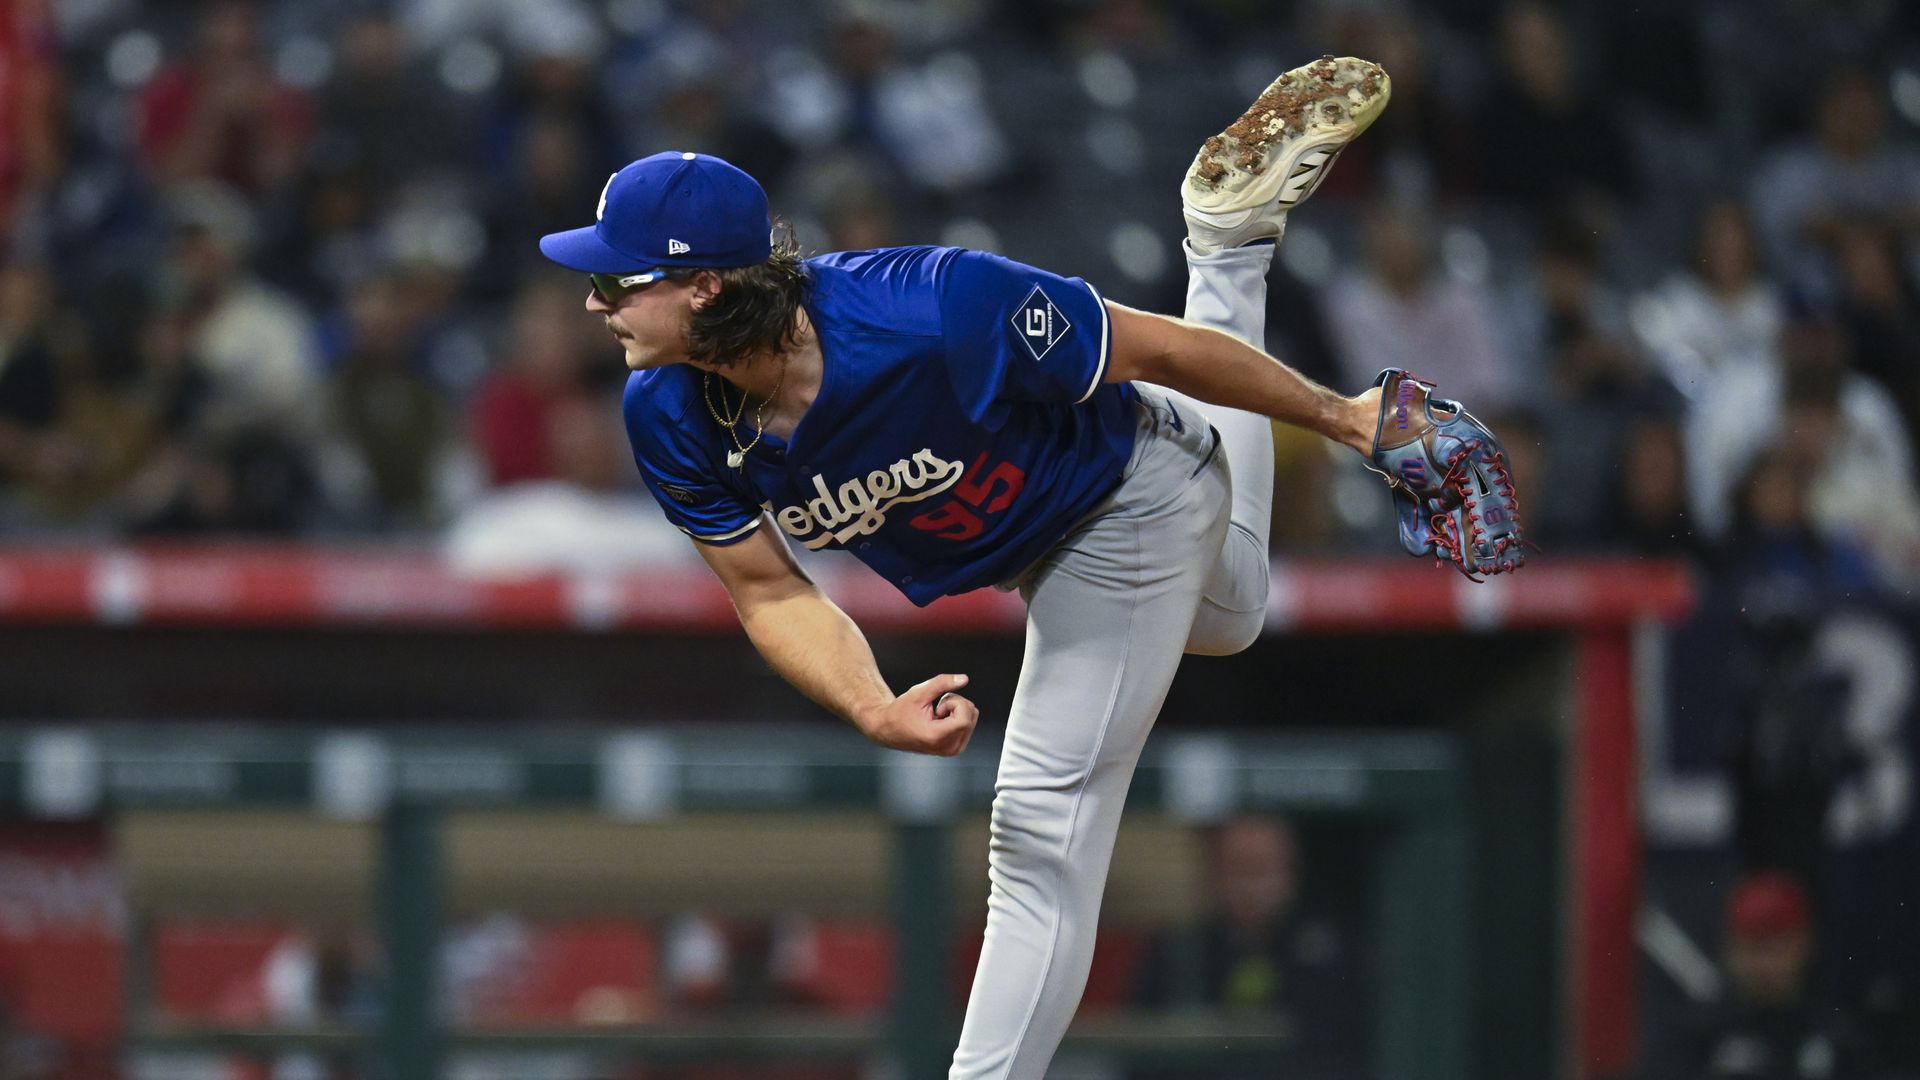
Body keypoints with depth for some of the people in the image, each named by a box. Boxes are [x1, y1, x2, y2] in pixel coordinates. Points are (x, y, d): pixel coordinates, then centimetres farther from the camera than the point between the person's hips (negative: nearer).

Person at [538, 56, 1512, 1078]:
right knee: (1223, 619, 35)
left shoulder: (934, 314, -44)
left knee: (1044, 828, -11)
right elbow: (770, 589, -15)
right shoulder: (669, 419, -27)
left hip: (1134, 505, -6)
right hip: (1022, 545, 6)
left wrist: (1342, 418, -18)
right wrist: (875, 714, -35)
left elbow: (1155, 351, -31)